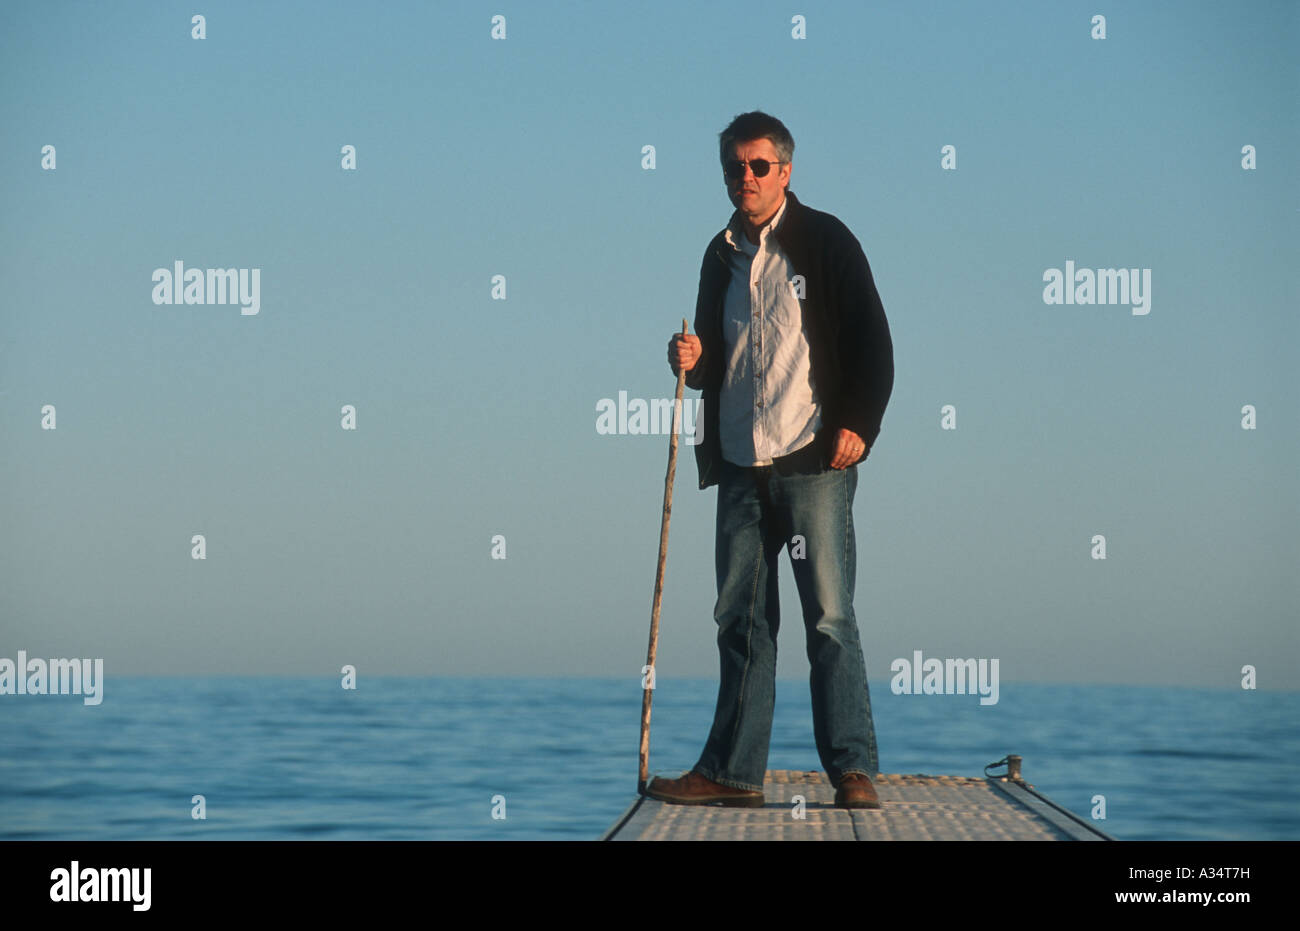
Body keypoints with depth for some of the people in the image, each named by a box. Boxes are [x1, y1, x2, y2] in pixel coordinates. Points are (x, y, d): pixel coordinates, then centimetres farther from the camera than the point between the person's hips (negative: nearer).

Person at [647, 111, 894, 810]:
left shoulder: (826, 242, 1)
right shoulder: (722, 255, 16)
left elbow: (872, 341, -2)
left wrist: (858, 424, -13)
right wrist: (693, 359, 1)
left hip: (813, 461, -5)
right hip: (740, 464, 6)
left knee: (828, 616, -8)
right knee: (741, 619, 7)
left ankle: (852, 770, -7)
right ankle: (732, 771, 10)